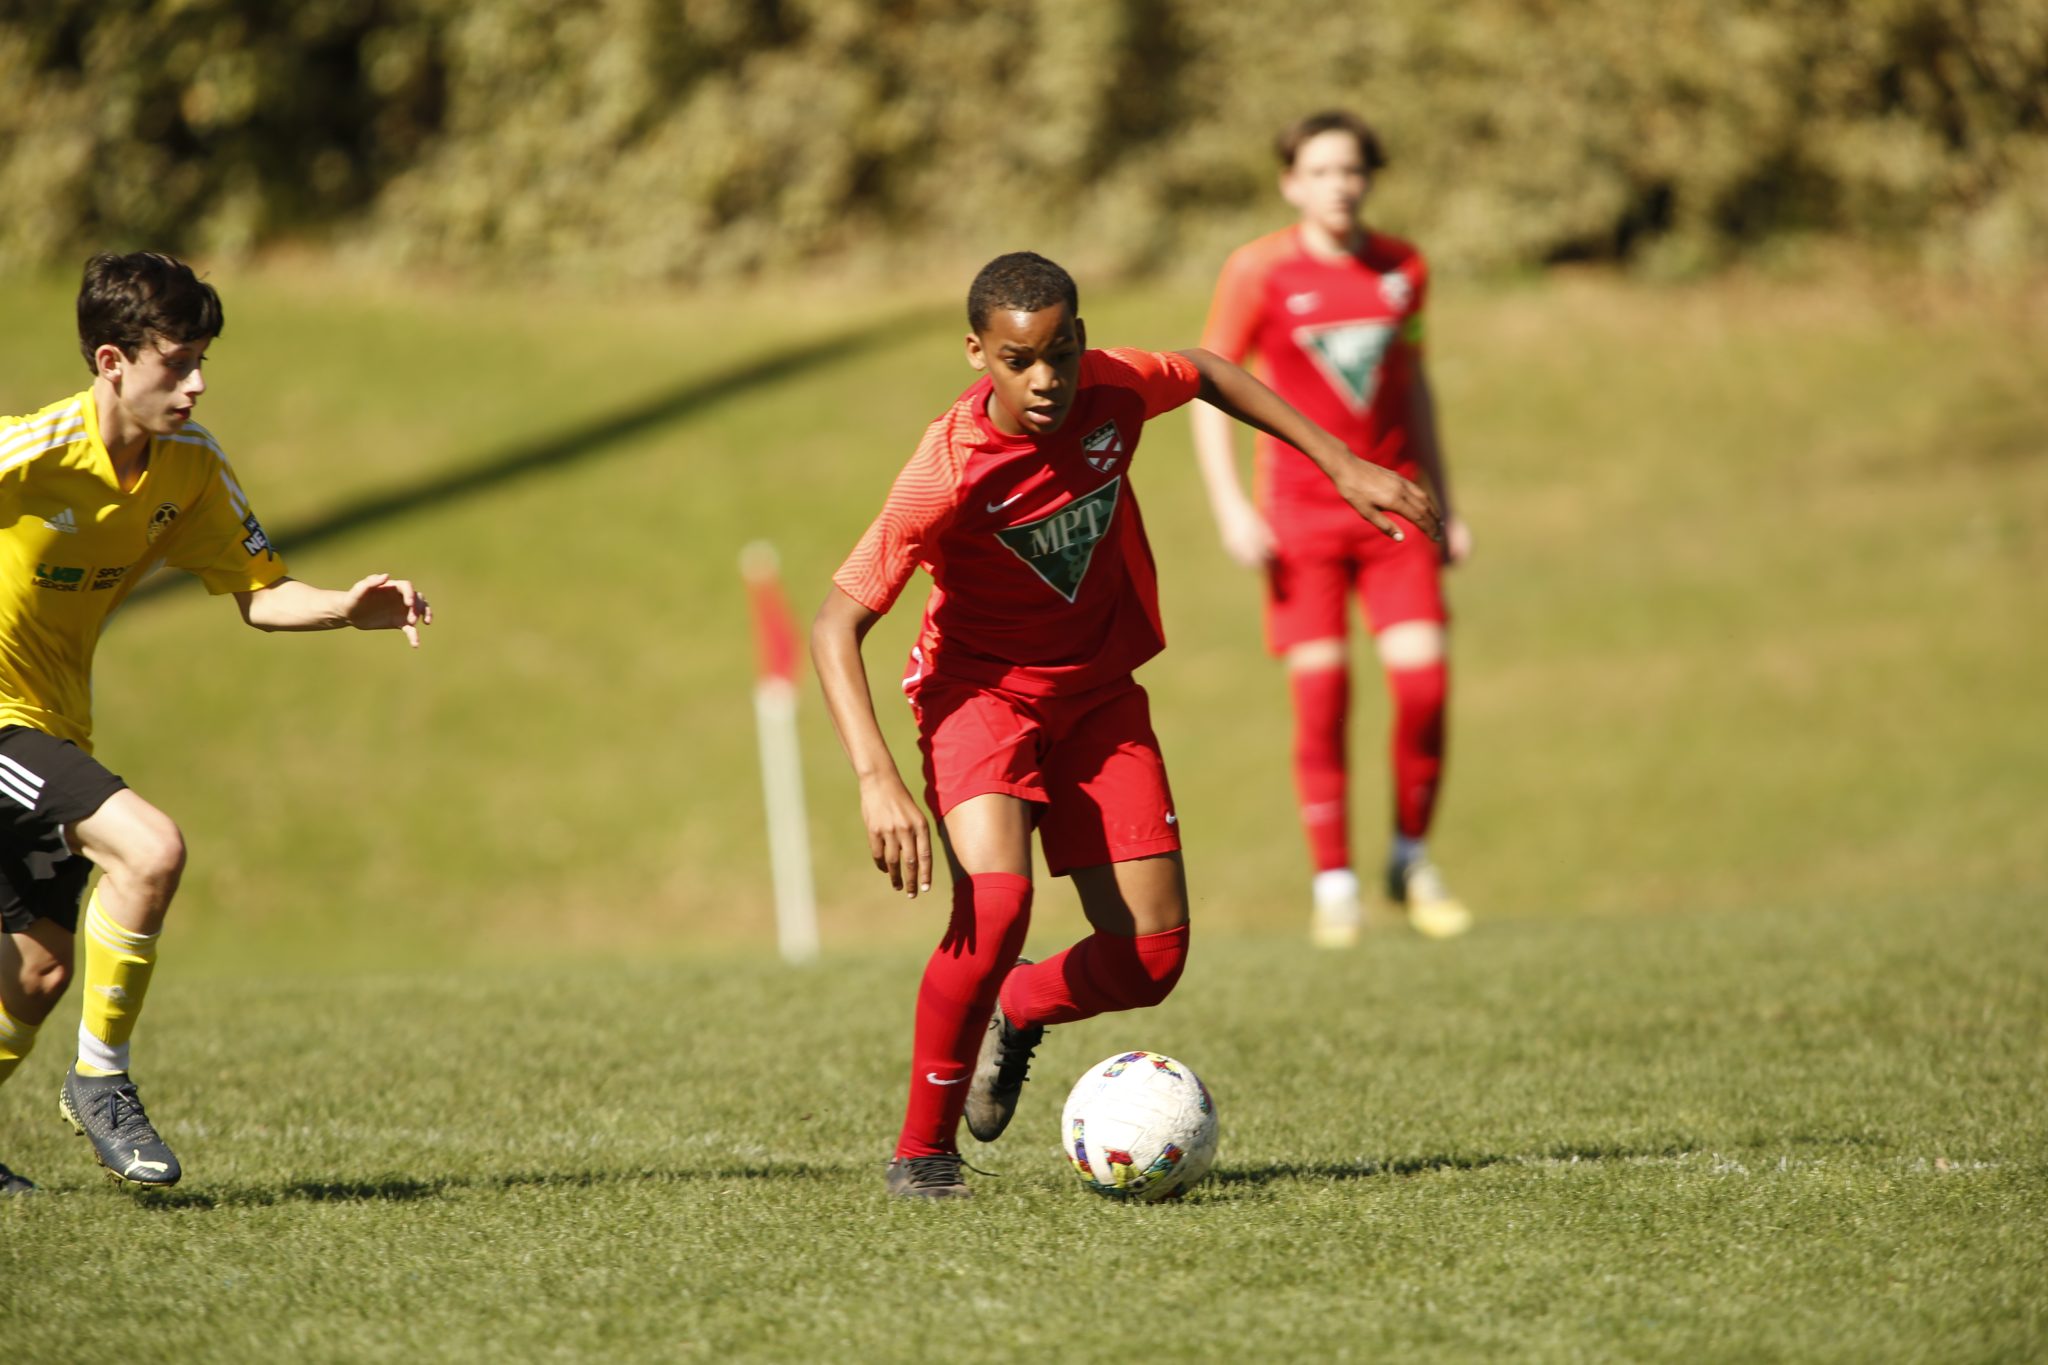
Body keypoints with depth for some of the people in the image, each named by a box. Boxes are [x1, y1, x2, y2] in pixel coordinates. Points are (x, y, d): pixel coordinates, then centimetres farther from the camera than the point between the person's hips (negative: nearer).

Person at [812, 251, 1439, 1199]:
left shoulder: (1113, 391, -15)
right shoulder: (949, 472, -29)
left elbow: (1204, 373, 9)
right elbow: (836, 624, -28)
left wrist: (1343, 465, 8)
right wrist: (877, 779, -39)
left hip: (1099, 691, 5)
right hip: (981, 687, -5)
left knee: (1151, 961, -2)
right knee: (996, 903, -30)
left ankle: (1019, 1011, 33)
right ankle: (921, 1151, -13)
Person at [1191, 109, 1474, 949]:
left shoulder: (1402, 269, 8)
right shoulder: (1260, 272, -3)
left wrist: (1445, 504, 17)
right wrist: (1228, 504, -9)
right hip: (1300, 514, -3)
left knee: (1423, 680, -9)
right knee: (1321, 692, -7)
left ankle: (1410, 859, 10)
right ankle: (1332, 882, 3)